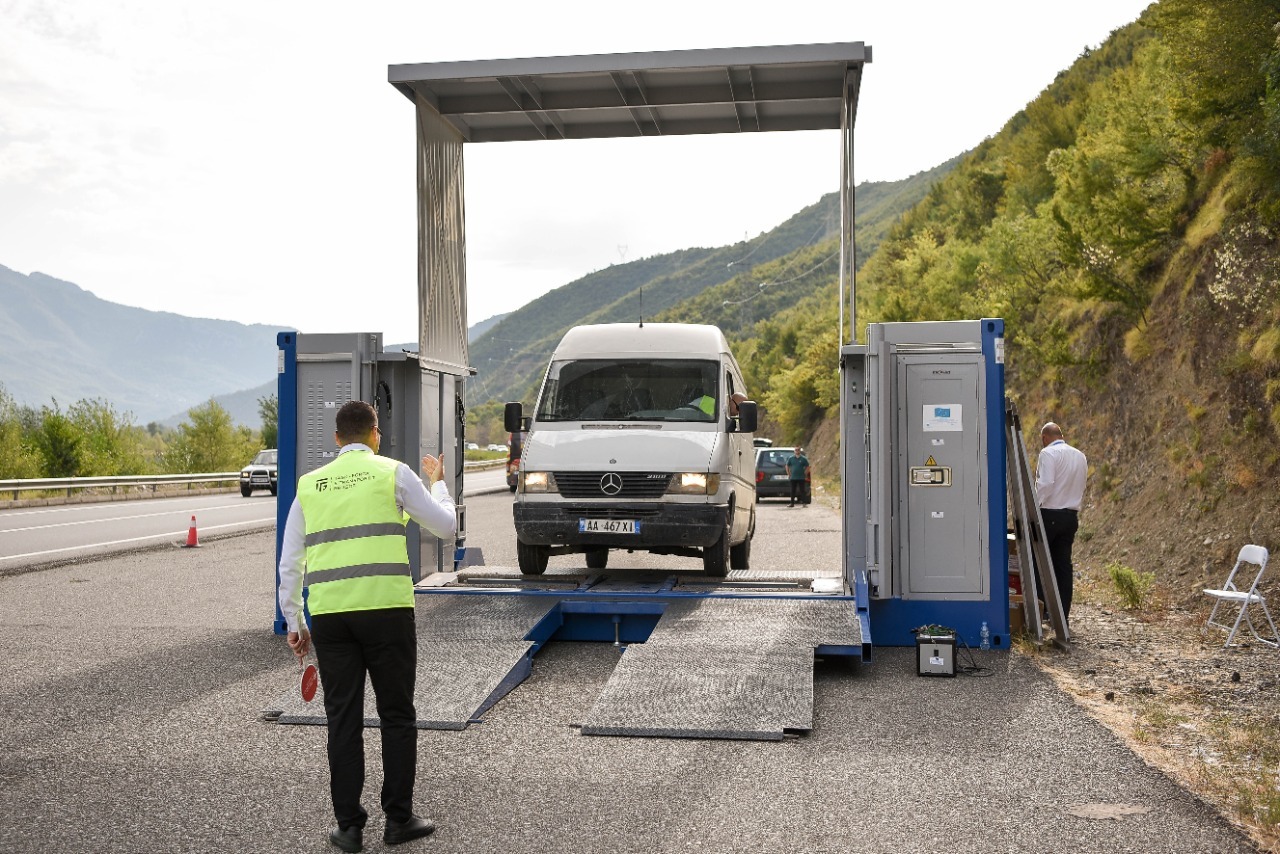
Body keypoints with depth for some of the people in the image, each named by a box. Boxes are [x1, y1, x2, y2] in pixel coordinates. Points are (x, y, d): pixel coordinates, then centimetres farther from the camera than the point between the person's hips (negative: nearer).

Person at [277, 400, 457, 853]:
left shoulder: (310, 484, 13)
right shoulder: (394, 473, 3)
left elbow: (289, 564, 12)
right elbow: (446, 526, 9)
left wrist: (293, 622, 20)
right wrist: (438, 483, 26)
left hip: (328, 613, 3)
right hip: (387, 608, -2)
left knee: (343, 719, 9)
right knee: (397, 716, 9)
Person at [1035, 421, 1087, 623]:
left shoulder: (1048, 453, -8)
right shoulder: (1080, 456, 15)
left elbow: (1045, 483, -20)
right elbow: (1081, 489, 18)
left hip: (1049, 514, -7)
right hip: (1071, 516, 7)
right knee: (1063, 565, 8)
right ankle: (1062, 615, 8)